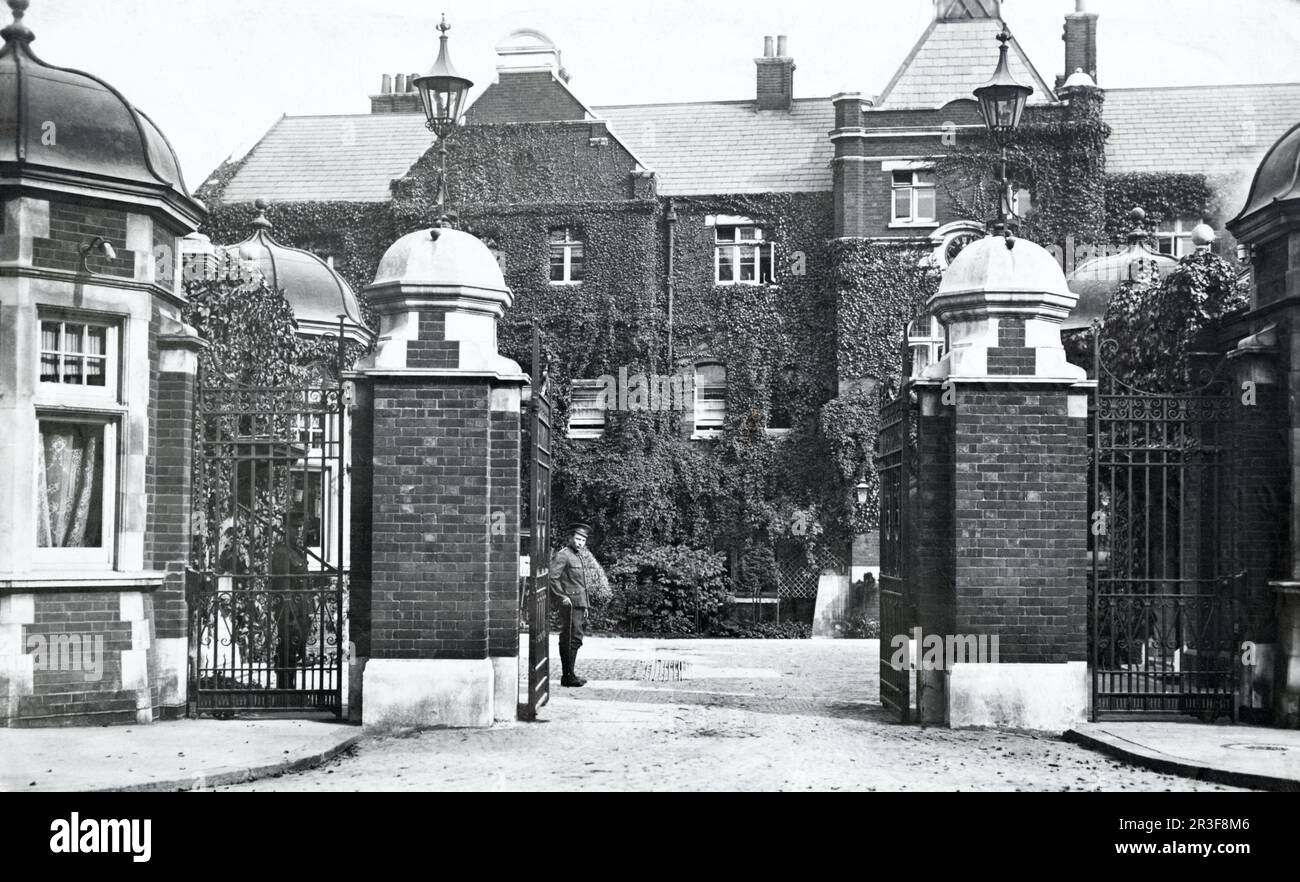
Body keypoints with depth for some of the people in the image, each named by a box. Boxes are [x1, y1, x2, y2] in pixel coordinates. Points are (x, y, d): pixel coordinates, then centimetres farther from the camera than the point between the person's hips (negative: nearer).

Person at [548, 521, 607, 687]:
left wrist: (585, 606, 23)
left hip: (580, 604, 9)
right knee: (571, 639, -9)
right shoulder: (563, 555, -10)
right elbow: (552, 578, -19)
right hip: (571, 604, -9)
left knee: (571, 639, 12)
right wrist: (562, 597, -19)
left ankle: (569, 674, 18)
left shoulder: (581, 556, 18)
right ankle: (568, 676, -7)